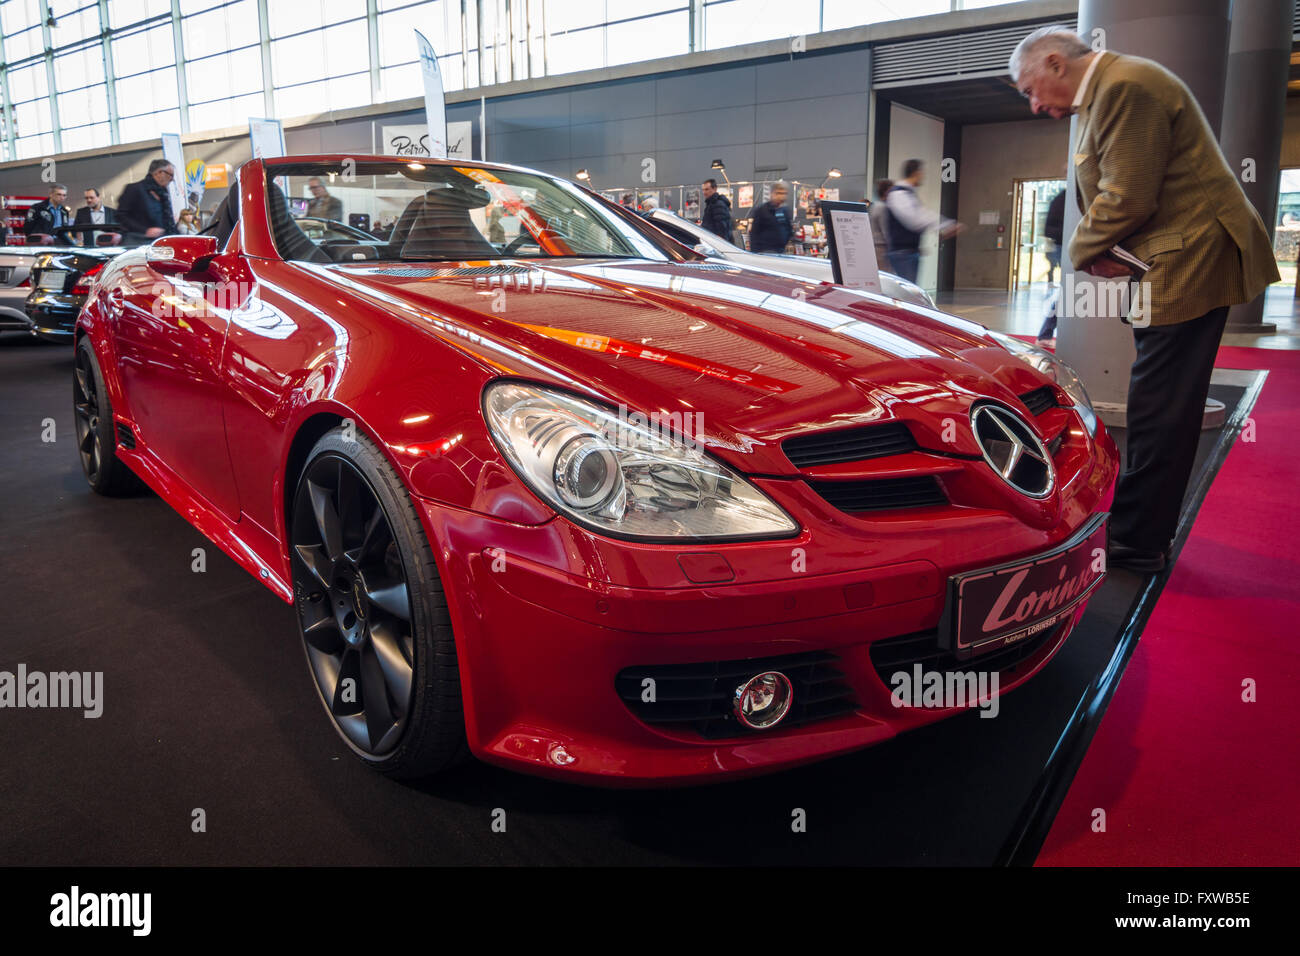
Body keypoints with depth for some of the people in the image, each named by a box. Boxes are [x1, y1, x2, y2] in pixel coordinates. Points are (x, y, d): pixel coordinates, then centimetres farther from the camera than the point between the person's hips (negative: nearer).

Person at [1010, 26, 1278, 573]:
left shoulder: (1126, 87, -15)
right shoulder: (1102, 92, 19)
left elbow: (1127, 199, -20)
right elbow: (1111, 195, 18)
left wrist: (1084, 252, -5)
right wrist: (1100, 252, 1)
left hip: (1188, 265, -11)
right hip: (1177, 267, 11)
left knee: (1158, 417, -6)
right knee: (1160, 412, 14)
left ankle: (1135, 544, 2)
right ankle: (1145, 535, 24)